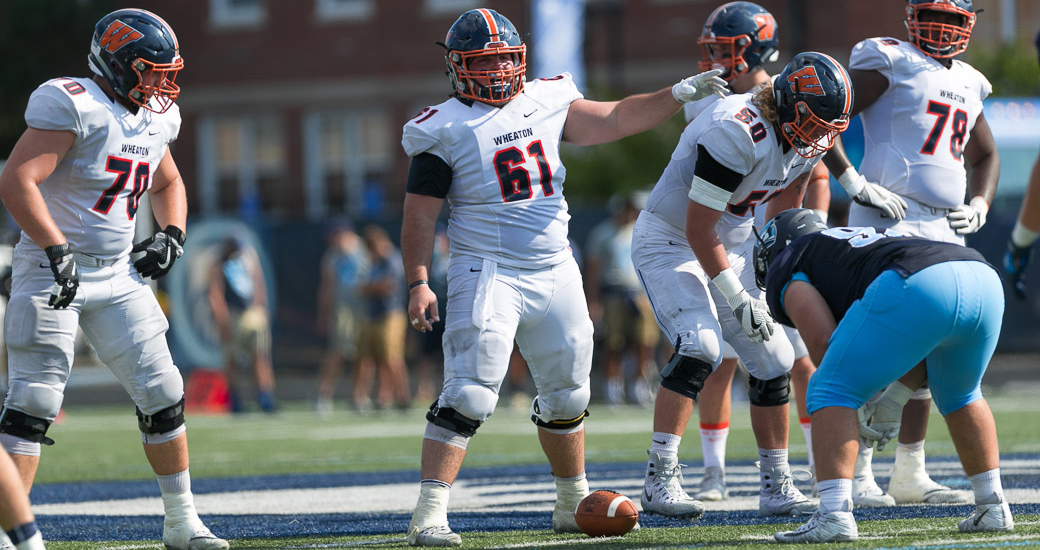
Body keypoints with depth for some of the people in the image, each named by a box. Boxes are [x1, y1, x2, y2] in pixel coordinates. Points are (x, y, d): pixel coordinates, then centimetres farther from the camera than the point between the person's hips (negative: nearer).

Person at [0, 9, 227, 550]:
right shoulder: (73, 107, -16)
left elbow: (168, 184, 29)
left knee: (162, 394, 6)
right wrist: (56, 249, -29)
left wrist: (172, 234, 10)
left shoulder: (154, 120, 9)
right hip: (54, 272, -8)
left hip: (118, 276, 8)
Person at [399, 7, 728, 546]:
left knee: (565, 397, 15)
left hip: (556, 274, 6)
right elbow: (419, 216, -6)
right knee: (467, 397, -16)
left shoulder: (545, 102, 8)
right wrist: (418, 284, -14)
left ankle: (574, 503, 31)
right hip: (488, 275, -6)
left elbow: (612, 121, 12)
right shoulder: (445, 130, -7)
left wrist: (678, 95, 4)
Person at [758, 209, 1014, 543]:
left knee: (831, 392, 8)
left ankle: (834, 515, -5)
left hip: (919, 288, -7)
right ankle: (993, 508, 33)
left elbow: (825, 348, 9)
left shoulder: (784, 269, 23)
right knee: (957, 396, 34)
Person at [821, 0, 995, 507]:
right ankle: (858, 475, -9)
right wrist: (855, 183, -15)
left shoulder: (966, 84, 20)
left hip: (945, 229, 7)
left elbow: (985, 156, 33)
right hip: (890, 222, -7)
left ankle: (909, 474, 16)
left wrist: (979, 206, 14)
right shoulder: (889, 63, -2)